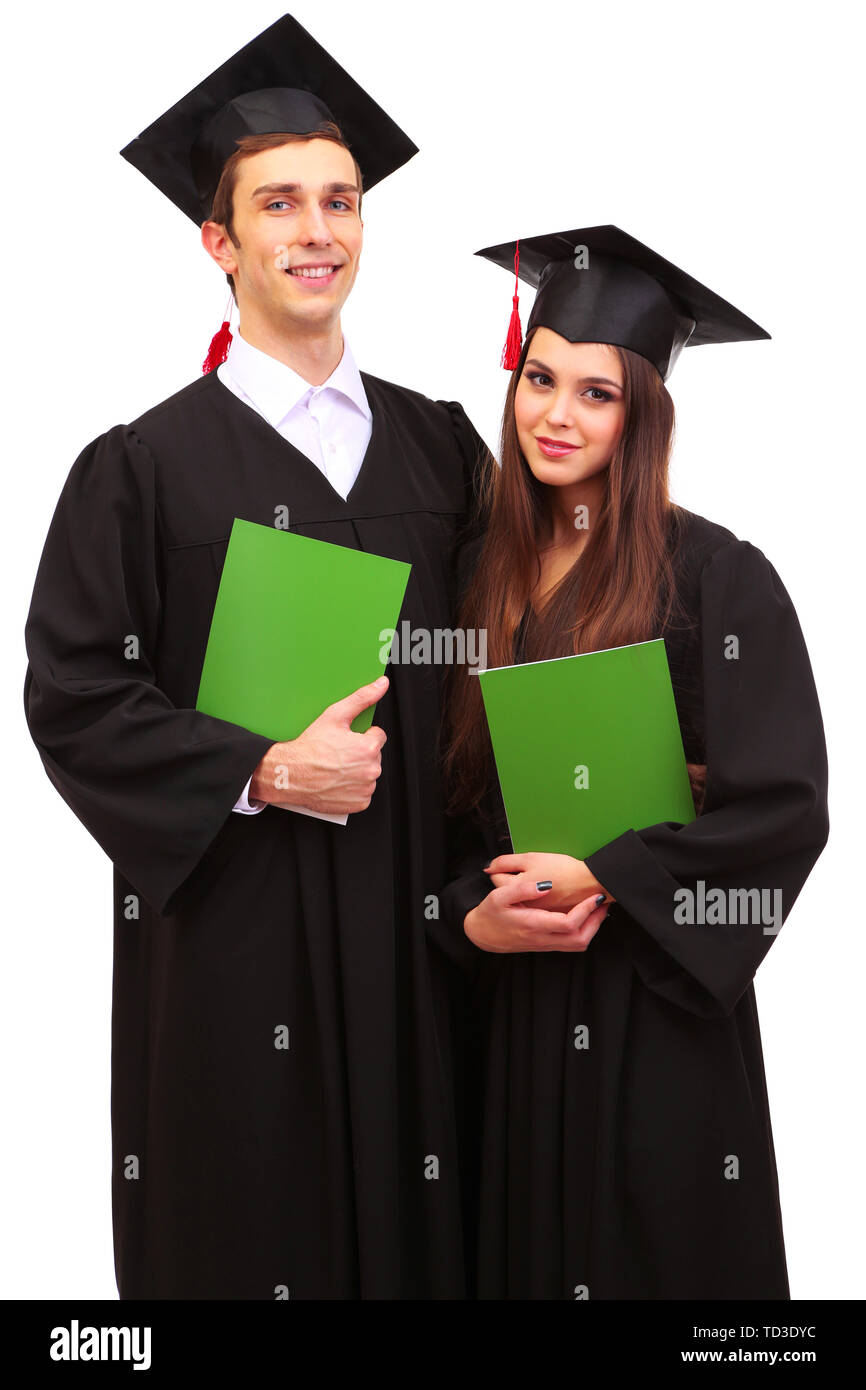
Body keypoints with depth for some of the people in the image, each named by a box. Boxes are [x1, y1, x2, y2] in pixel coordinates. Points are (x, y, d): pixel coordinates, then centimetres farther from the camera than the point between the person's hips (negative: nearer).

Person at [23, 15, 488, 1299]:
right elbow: (72, 699, -7)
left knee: (415, 1228, 11)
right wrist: (263, 774, -17)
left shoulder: (439, 446, 8)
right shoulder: (143, 468, -3)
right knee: (249, 1232, 7)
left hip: (414, 924, 3)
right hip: (233, 934, -3)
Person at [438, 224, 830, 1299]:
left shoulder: (715, 576, -10)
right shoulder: (479, 572, 6)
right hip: (505, 995, 5)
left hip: (654, 1000, -5)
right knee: (522, 1240, 16)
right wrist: (471, 915, -7)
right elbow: (443, 789, 9)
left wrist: (603, 879, -16)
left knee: (656, 1248, 8)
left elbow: (783, 804, -14)